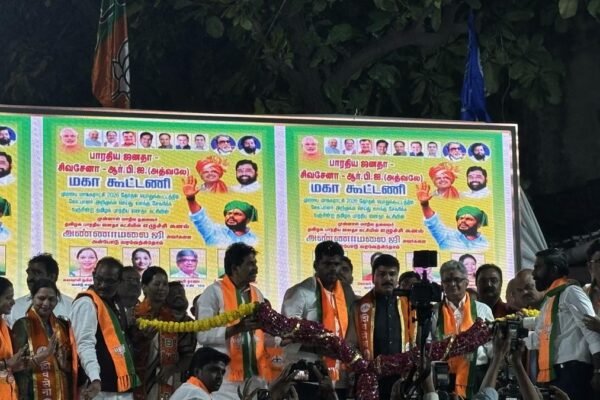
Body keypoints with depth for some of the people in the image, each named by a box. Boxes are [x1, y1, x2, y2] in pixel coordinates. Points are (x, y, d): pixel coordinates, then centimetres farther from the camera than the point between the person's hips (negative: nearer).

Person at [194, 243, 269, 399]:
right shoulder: (214, 292, -5)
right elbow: (203, 335, -13)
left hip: (255, 376, 6)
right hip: (225, 379, -6)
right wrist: (237, 328, -22)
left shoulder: (256, 293, 15)